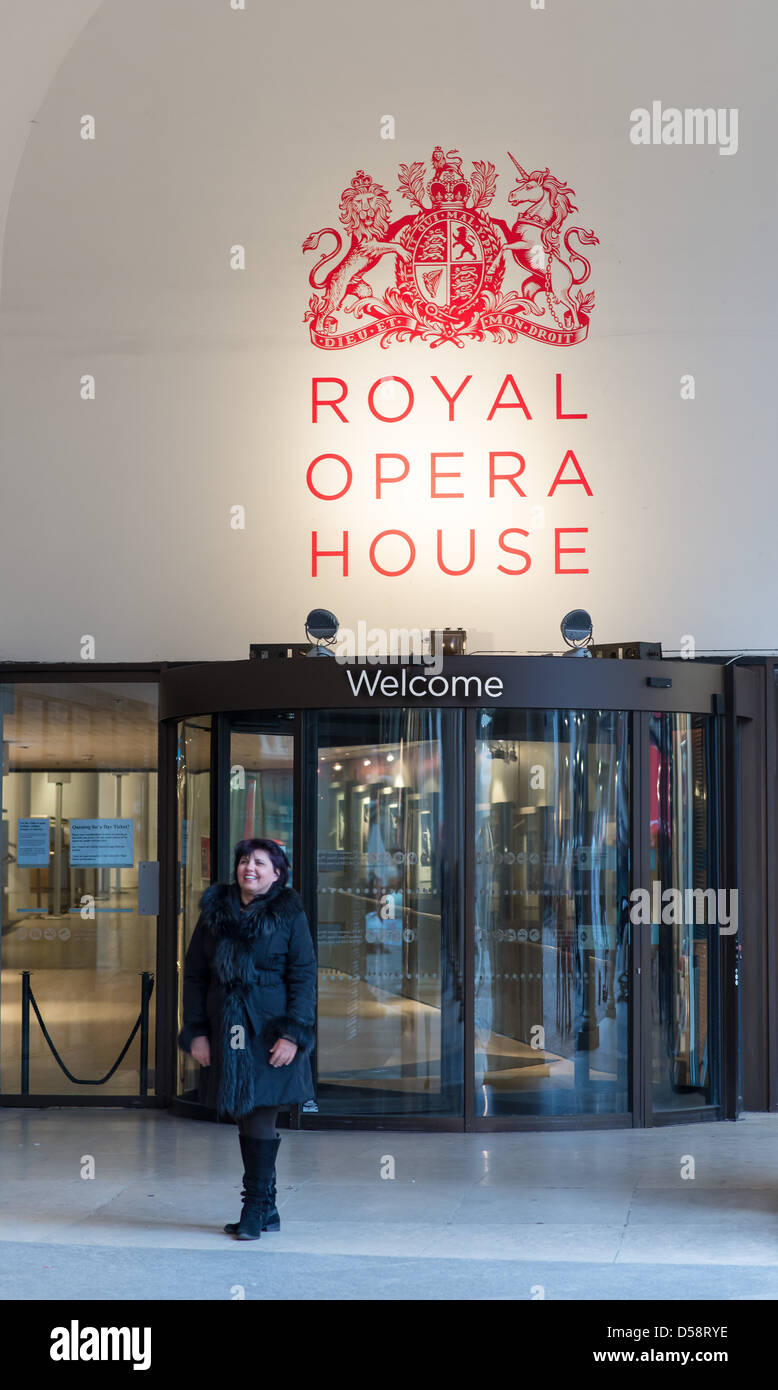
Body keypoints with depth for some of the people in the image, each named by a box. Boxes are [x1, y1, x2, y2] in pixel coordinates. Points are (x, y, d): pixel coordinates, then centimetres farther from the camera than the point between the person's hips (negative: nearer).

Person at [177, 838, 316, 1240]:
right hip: (226, 1032, 4)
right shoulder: (214, 913, 8)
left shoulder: (289, 915, -1)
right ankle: (267, 1210, 20)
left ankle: (256, 1208, 5)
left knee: (260, 1115, -5)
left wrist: (293, 1034, -13)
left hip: (269, 1033, -4)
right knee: (244, 1117, 9)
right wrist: (195, 1032, 2)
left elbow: (303, 976, -5)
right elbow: (194, 974, 9)